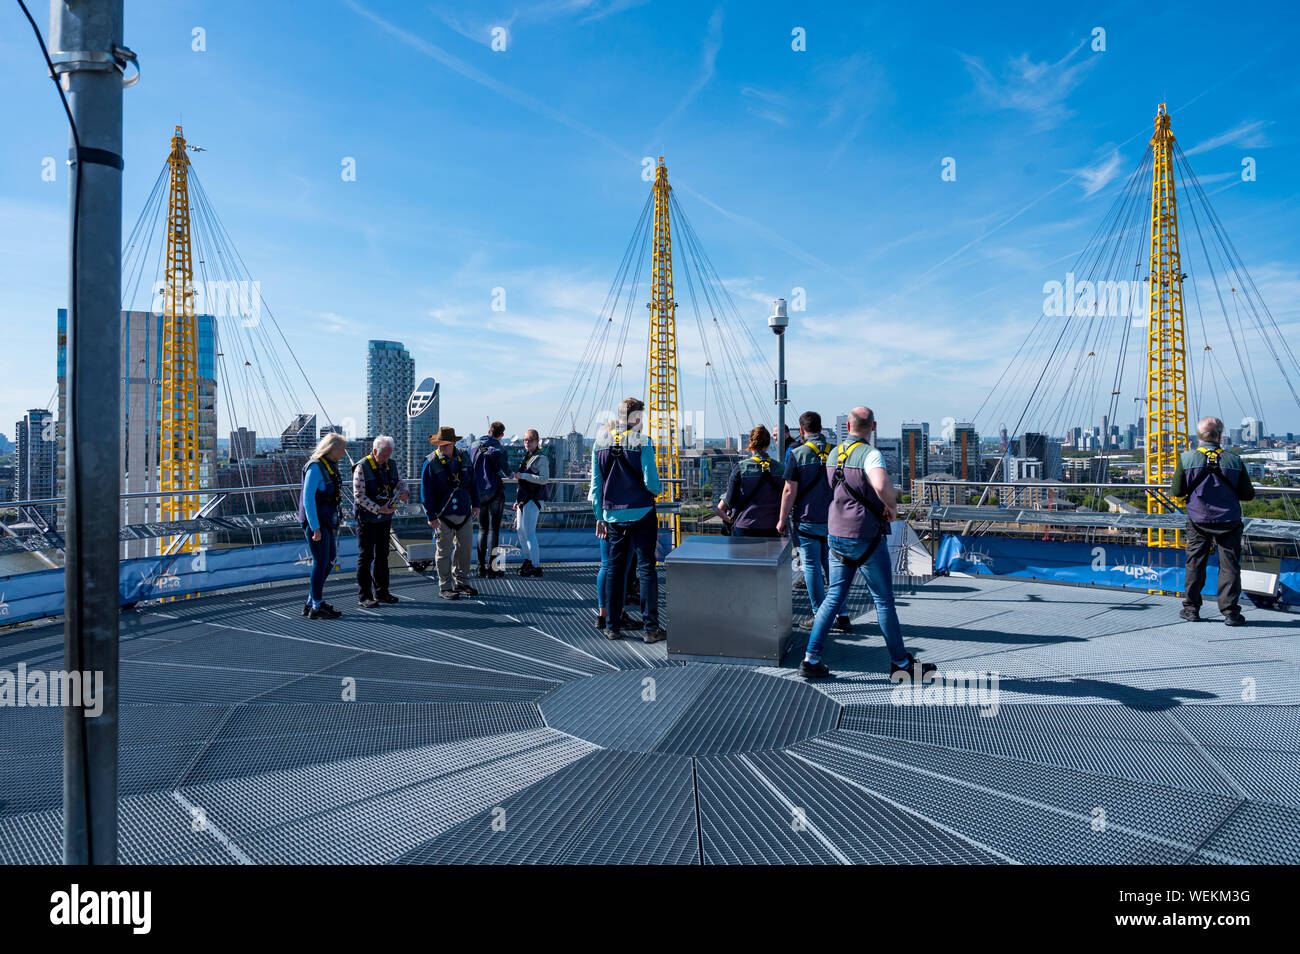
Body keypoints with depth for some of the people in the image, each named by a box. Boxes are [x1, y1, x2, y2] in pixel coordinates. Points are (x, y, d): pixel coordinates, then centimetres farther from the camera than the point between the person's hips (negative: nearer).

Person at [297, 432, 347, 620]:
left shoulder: (330, 466, 13)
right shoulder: (315, 467, -15)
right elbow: (308, 498, -20)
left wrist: (334, 523, 21)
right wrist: (315, 527, -22)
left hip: (327, 521, 10)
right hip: (315, 522, -10)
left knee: (330, 560, 14)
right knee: (321, 562, -4)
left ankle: (311, 603, 24)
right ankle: (316, 608, 5)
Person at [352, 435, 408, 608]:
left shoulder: (392, 464, 4)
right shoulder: (362, 467, -14)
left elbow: (400, 483, 14)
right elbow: (359, 495, -17)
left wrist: (404, 492, -9)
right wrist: (378, 509, -25)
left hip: (385, 517, 6)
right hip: (367, 518, -6)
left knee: (382, 555, 13)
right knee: (366, 556, -4)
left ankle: (381, 592, 22)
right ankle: (363, 596, 1)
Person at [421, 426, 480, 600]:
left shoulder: (464, 457, 4)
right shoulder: (431, 463, -10)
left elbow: (472, 482, 13)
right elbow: (426, 491, -10)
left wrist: (475, 504, 11)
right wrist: (431, 516, -12)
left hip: (464, 513, 5)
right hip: (443, 515, -5)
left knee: (465, 548, 12)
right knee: (444, 551, 2)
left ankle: (461, 582, 27)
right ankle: (445, 587, 13)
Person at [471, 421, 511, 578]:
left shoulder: (474, 446, 5)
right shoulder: (498, 450, -10)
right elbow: (505, 471, -8)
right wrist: (512, 475, 14)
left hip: (479, 493, 5)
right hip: (494, 492, -5)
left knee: (482, 529, 13)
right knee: (494, 530, 0)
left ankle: (481, 566, 11)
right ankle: (492, 567, 1)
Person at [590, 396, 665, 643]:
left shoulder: (600, 443, 5)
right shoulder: (642, 443, -10)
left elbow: (596, 484, 7)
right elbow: (651, 482, -13)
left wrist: (600, 516, 14)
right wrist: (659, 489, 10)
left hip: (613, 516, 4)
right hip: (641, 513, -4)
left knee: (614, 568, 12)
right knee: (646, 568, 2)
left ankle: (613, 626, 16)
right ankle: (651, 628, 4)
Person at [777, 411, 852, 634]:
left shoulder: (797, 454, -9)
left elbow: (790, 491, -11)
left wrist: (782, 519, -2)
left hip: (806, 521, -4)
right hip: (833, 520, 4)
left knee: (812, 567, 3)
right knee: (833, 567, 12)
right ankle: (842, 616, 14)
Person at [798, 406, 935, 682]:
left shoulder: (833, 455, 8)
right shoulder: (870, 454, -15)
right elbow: (882, 485, -36)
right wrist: (892, 505, -15)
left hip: (835, 536, 6)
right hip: (866, 538, -6)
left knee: (833, 597, 10)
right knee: (884, 602, 6)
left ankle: (811, 660, 7)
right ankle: (901, 664, 19)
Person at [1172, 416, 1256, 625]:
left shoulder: (1186, 459, -6)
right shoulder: (1234, 460, -4)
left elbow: (1177, 491, -4)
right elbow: (1248, 494, 0)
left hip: (1198, 521, 0)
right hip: (1229, 521, 0)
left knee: (1195, 564, 9)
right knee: (1229, 566, 5)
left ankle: (1191, 608, 14)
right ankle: (1230, 611, 5)